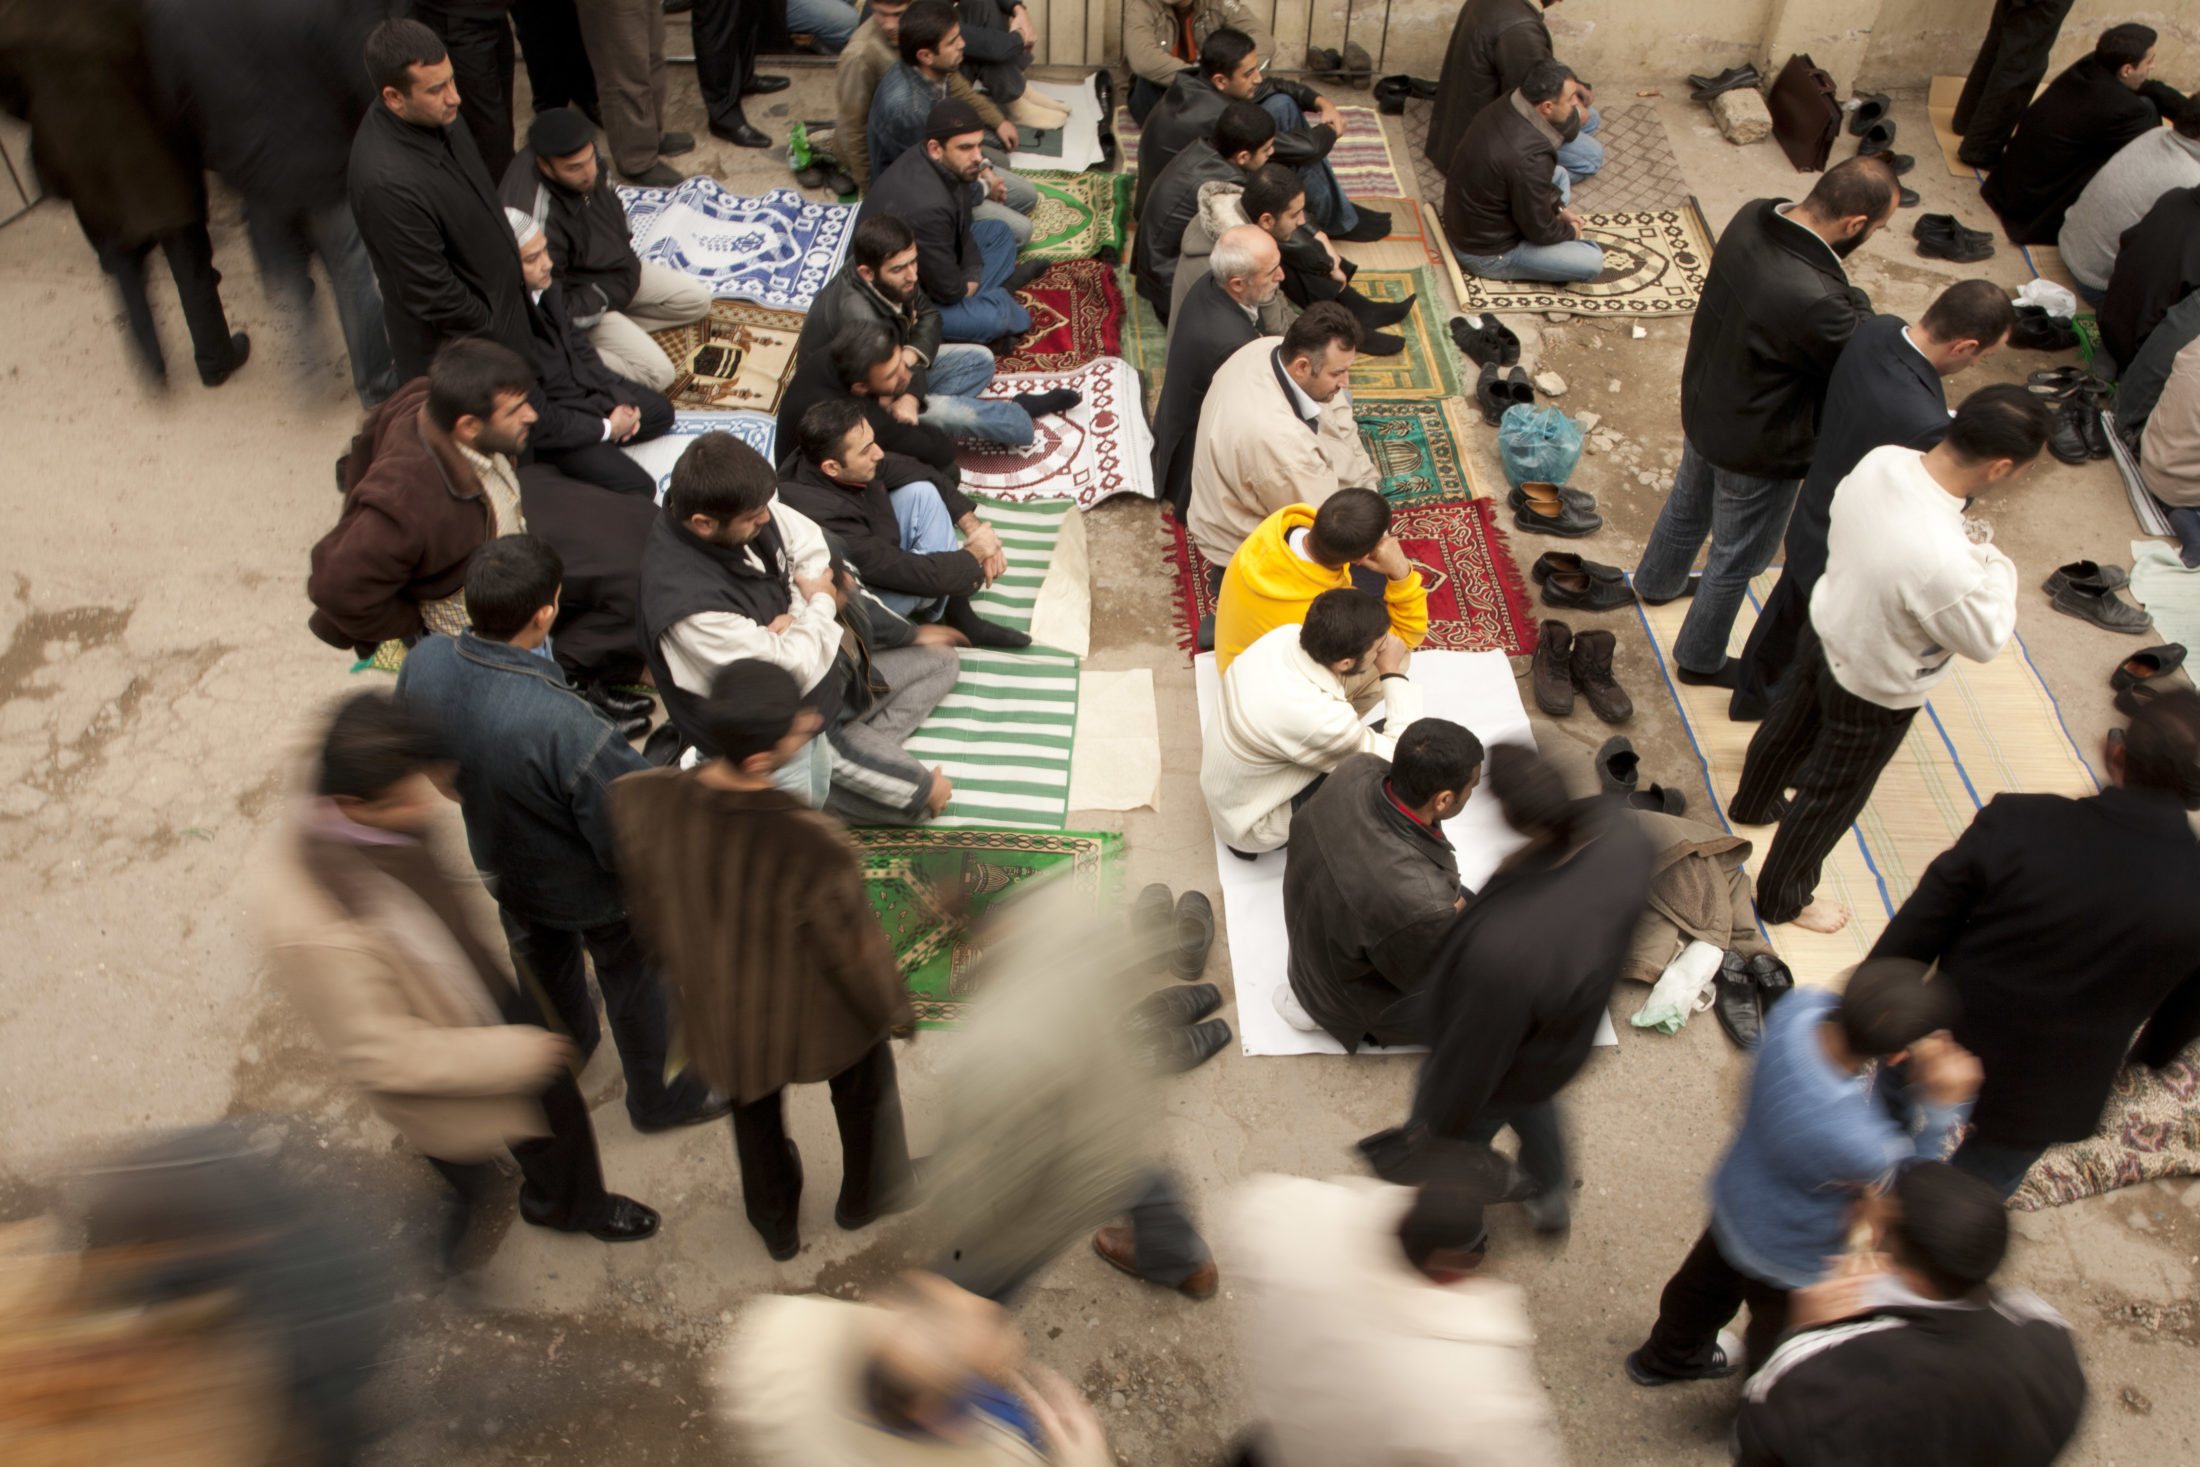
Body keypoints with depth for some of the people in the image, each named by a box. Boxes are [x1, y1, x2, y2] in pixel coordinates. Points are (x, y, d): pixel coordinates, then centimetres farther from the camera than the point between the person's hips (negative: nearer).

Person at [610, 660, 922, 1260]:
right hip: (818, 1013, -3)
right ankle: (866, 1196, 61)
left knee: (755, 1108, 34)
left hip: (719, 1004, 3)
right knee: (864, 1087, 32)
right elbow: (857, 951, -24)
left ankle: (776, 1225, 62)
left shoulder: (640, 800, -32)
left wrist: (688, 967, 12)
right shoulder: (815, 849, -44)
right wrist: (895, 1011, -2)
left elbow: (648, 910, -10)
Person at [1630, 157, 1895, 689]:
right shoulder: (1814, 301, -42)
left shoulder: (1754, 217, -17)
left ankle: (1657, 581, 62)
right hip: (1758, 447, -8)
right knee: (1737, 559, 17)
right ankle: (1699, 659, 40)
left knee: (1689, 502, 35)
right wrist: (1855, 301, -12)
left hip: (1703, 404, 8)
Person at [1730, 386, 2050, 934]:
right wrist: (1996, 565, -8)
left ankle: (1751, 803, 65)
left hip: (1823, 635, 7)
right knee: (1831, 801, 19)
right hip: (1876, 691, -7)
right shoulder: (1946, 564, -43)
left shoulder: (1881, 459, -24)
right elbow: (1987, 640, -22)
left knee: (1787, 728, 35)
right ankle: (1783, 898, 44)